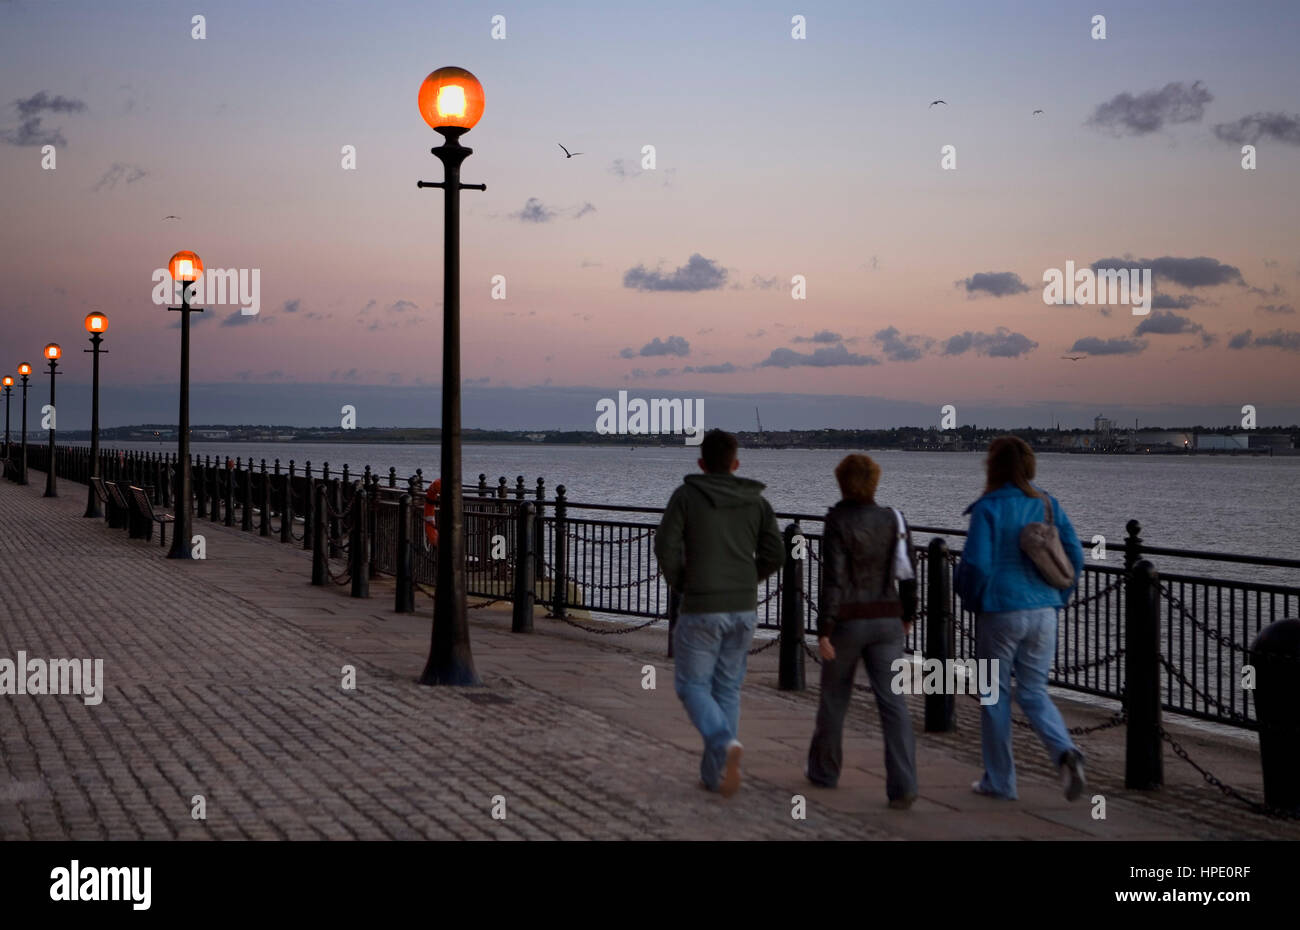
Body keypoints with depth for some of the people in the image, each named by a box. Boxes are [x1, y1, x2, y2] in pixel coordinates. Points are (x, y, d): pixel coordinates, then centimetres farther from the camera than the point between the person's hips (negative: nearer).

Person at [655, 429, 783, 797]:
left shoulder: (686, 496, -5)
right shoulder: (756, 500, 5)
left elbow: (666, 547, -13)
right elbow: (774, 554, -1)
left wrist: (678, 584, 5)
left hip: (701, 610, -4)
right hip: (744, 608, 4)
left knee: (692, 686, 8)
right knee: (727, 689, 15)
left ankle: (724, 744, -19)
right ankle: (715, 774, 14)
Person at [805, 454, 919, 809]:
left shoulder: (838, 523, -11)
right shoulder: (894, 520, 2)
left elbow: (833, 580, -16)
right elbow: (909, 573, 6)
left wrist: (824, 630, -15)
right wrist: (908, 614, 21)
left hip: (847, 621, -3)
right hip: (886, 621, 3)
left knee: (834, 697, 16)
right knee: (893, 702, -2)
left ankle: (824, 769, 33)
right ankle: (903, 786, -13)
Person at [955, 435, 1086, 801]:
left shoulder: (989, 507, -11)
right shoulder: (1047, 505, 5)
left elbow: (976, 564, -16)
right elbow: (1075, 557, 5)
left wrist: (972, 601, 2)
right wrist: (1056, 598, 15)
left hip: (1000, 612, -5)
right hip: (1043, 612, 5)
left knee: (995, 695, 9)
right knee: (1033, 692, 14)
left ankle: (999, 781, 16)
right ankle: (1066, 752, -12)